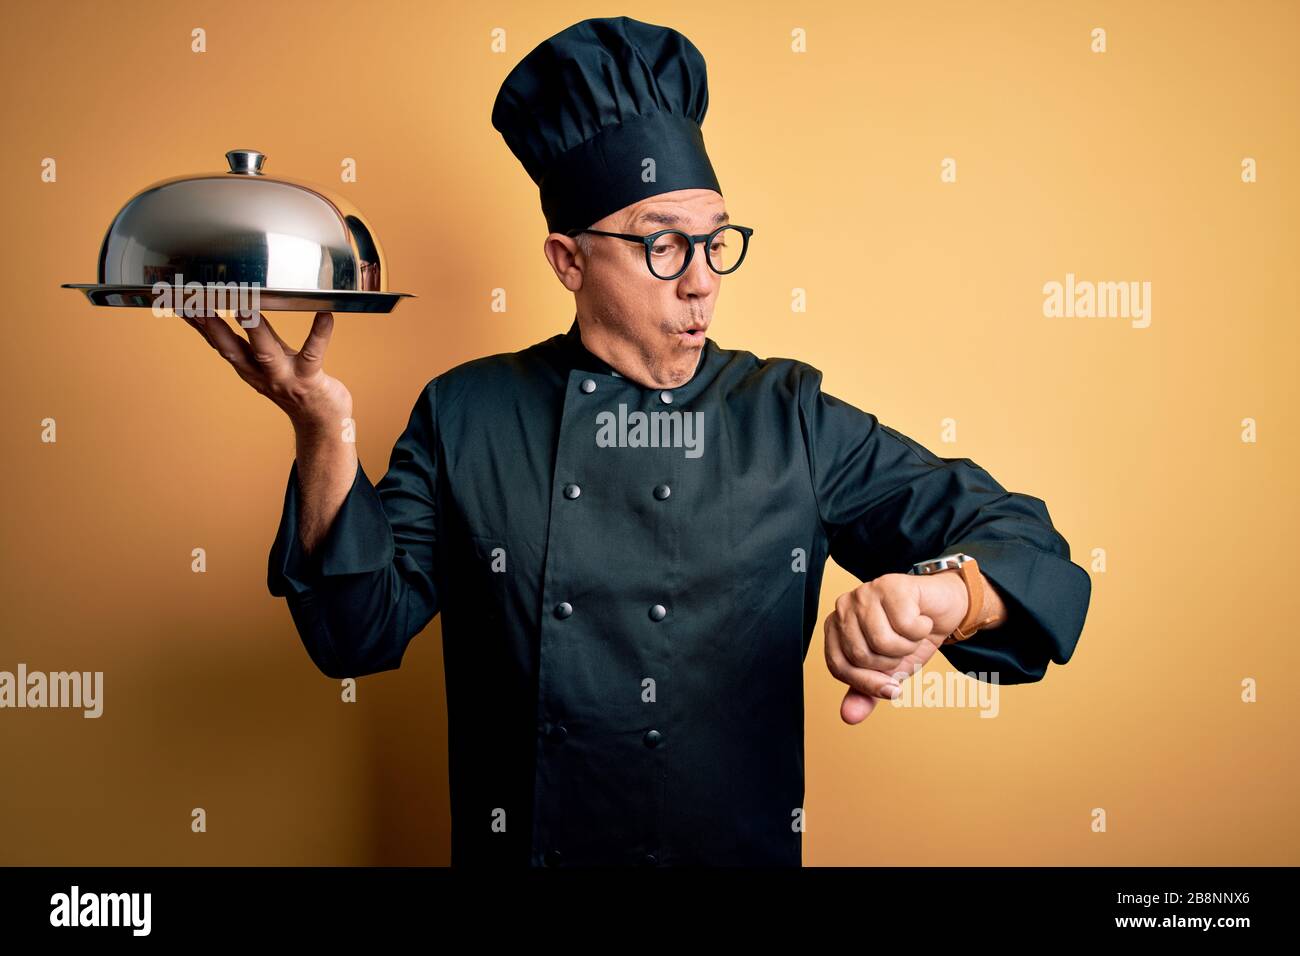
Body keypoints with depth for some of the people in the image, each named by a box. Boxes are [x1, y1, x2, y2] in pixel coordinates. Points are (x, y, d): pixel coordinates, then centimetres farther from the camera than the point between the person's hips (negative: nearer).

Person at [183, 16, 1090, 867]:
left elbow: (1019, 542, -8)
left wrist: (945, 599, -31)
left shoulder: (794, 421, -6)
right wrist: (324, 431, -23)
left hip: (742, 842, 1)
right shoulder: (465, 418, -6)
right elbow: (361, 632, -9)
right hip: (513, 841, 0)